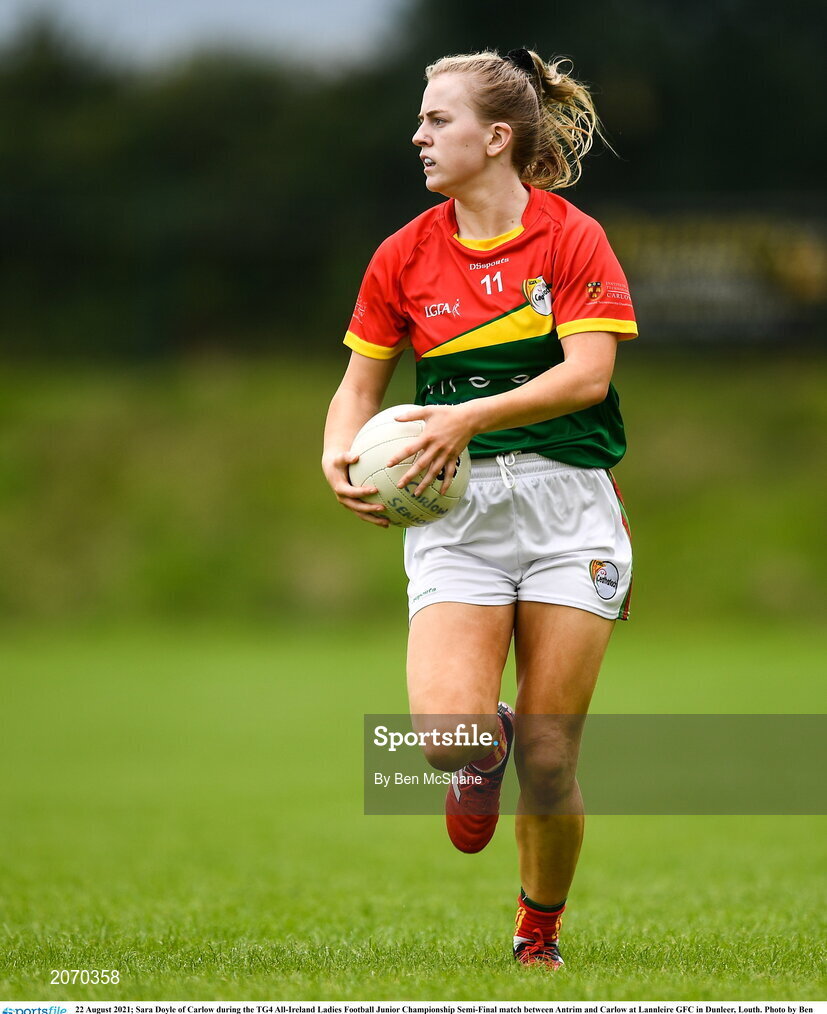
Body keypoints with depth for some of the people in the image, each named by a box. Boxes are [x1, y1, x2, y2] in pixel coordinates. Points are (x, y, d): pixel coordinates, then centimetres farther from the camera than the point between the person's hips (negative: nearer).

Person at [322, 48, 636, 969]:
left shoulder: (571, 238, -2)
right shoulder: (405, 255, 7)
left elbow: (586, 375, -12)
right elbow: (360, 383, 14)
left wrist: (470, 417, -23)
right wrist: (339, 455, -7)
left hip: (568, 504, -2)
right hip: (456, 513, 2)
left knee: (547, 757, -4)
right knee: (448, 735, -20)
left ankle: (538, 934, 22)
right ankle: (484, 754, 19)